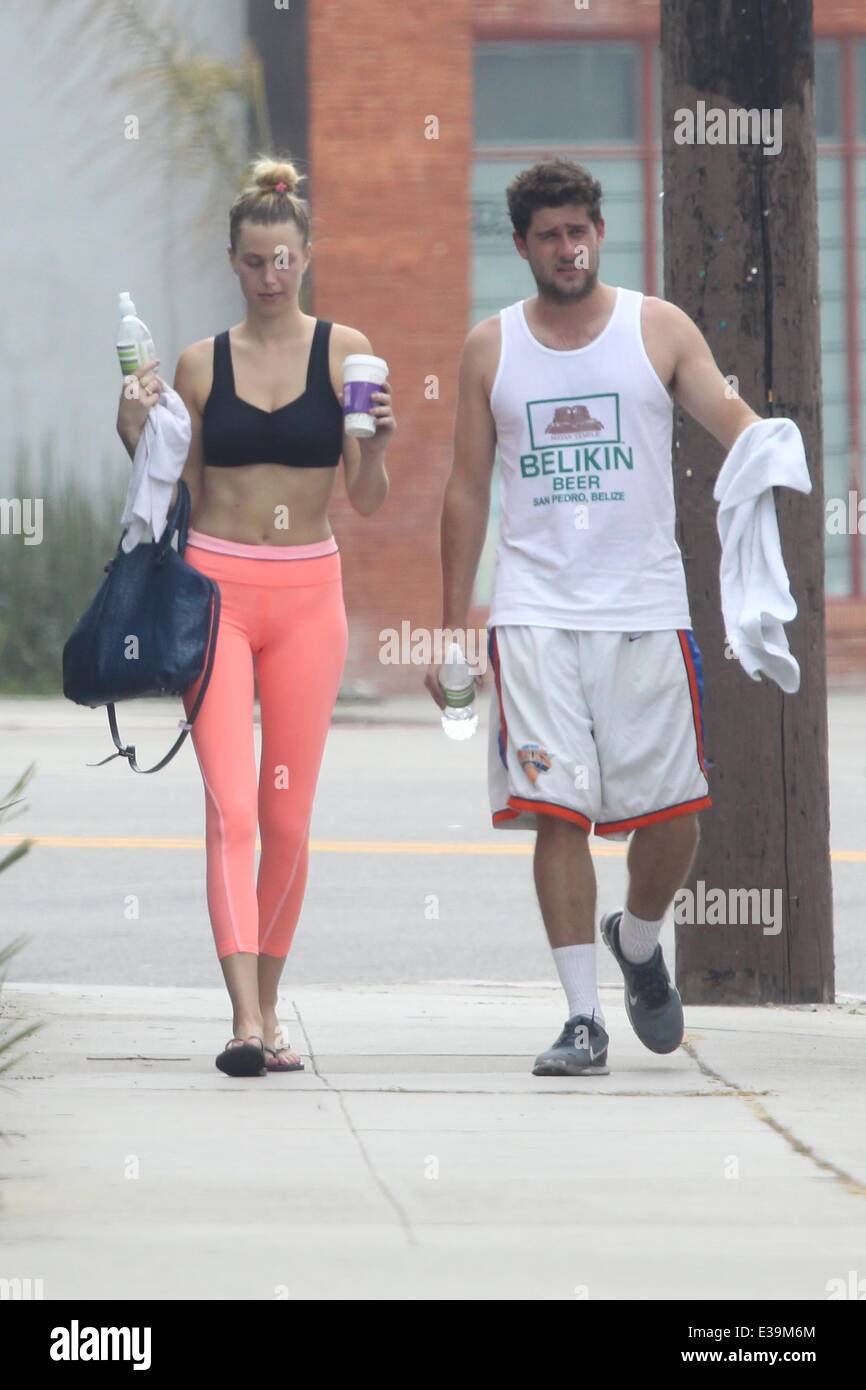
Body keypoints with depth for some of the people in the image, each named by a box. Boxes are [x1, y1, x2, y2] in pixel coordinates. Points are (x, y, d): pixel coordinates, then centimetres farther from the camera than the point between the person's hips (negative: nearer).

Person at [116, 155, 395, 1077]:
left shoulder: (345, 353, 3)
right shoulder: (201, 365, 6)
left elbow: (368, 500, 2)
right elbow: (182, 499, 11)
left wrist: (375, 442, -18)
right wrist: (138, 439, -5)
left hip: (309, 594, 1)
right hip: (217, 587, -1)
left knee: (288, 816, 5)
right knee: (231, 804, -14)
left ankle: (268, 1012, 17)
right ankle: (246, 1019, -22)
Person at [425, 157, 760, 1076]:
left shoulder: (659, 329, 5)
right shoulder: (490, 348, 9)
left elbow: (729, 416, -6)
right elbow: (467, 491, 12)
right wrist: (453, 627, 8)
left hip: (645, 610, 0)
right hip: (535, 612, 0)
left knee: (673, 811, -1)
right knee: (557, 813, -8)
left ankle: (638, 939, 30)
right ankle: (582, 1017, -5)